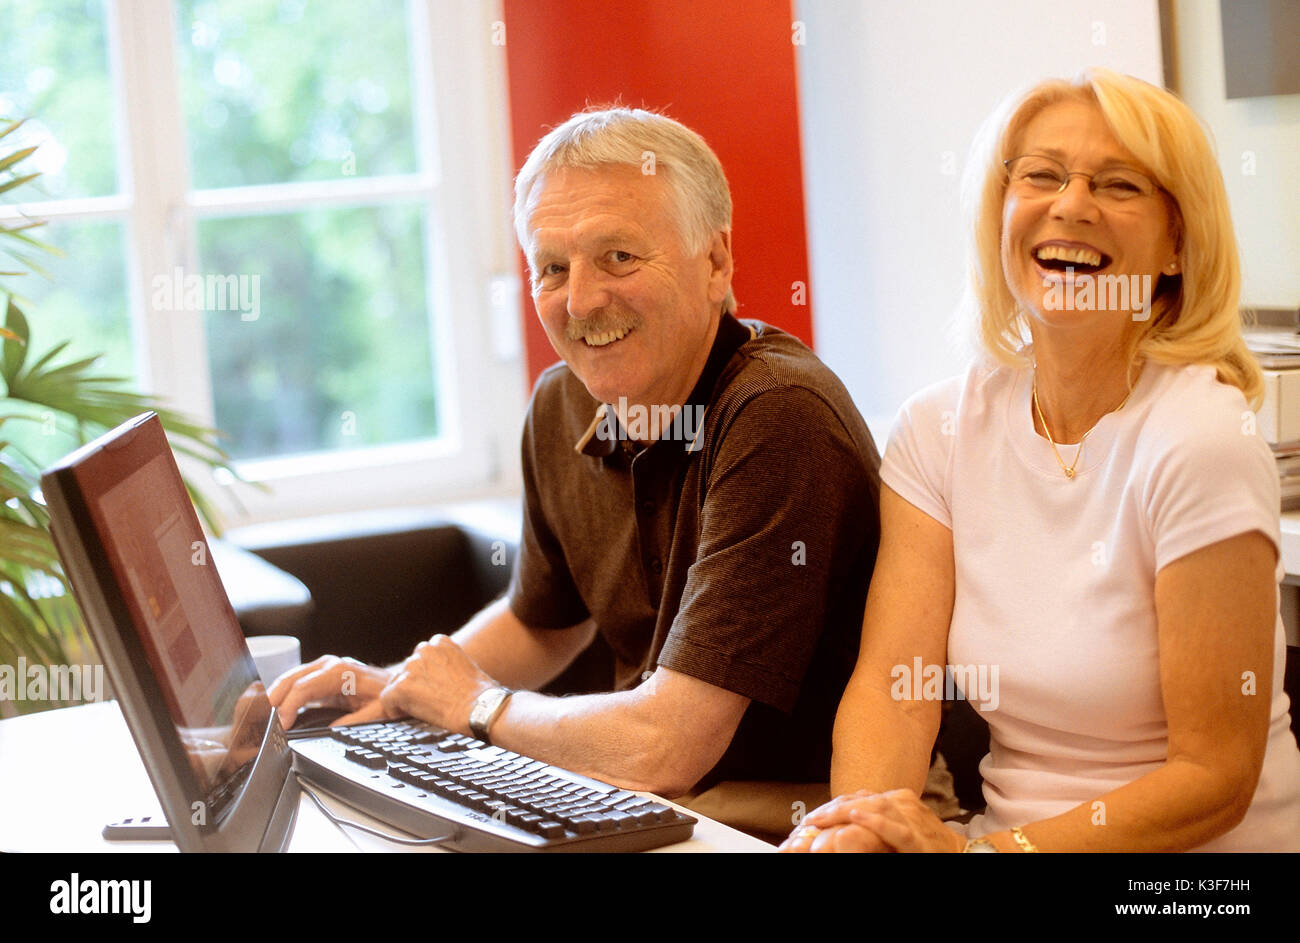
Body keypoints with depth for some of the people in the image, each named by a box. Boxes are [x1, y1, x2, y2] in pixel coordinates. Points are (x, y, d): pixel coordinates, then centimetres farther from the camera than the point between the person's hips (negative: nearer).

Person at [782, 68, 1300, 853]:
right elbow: (892, 683, -5)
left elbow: (1215, 775, -13)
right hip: (1007, 829, 4)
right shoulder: (940, 430, 2)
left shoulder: (1200, 443, -13)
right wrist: (855, 827, -25)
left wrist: (979, 849, -22)